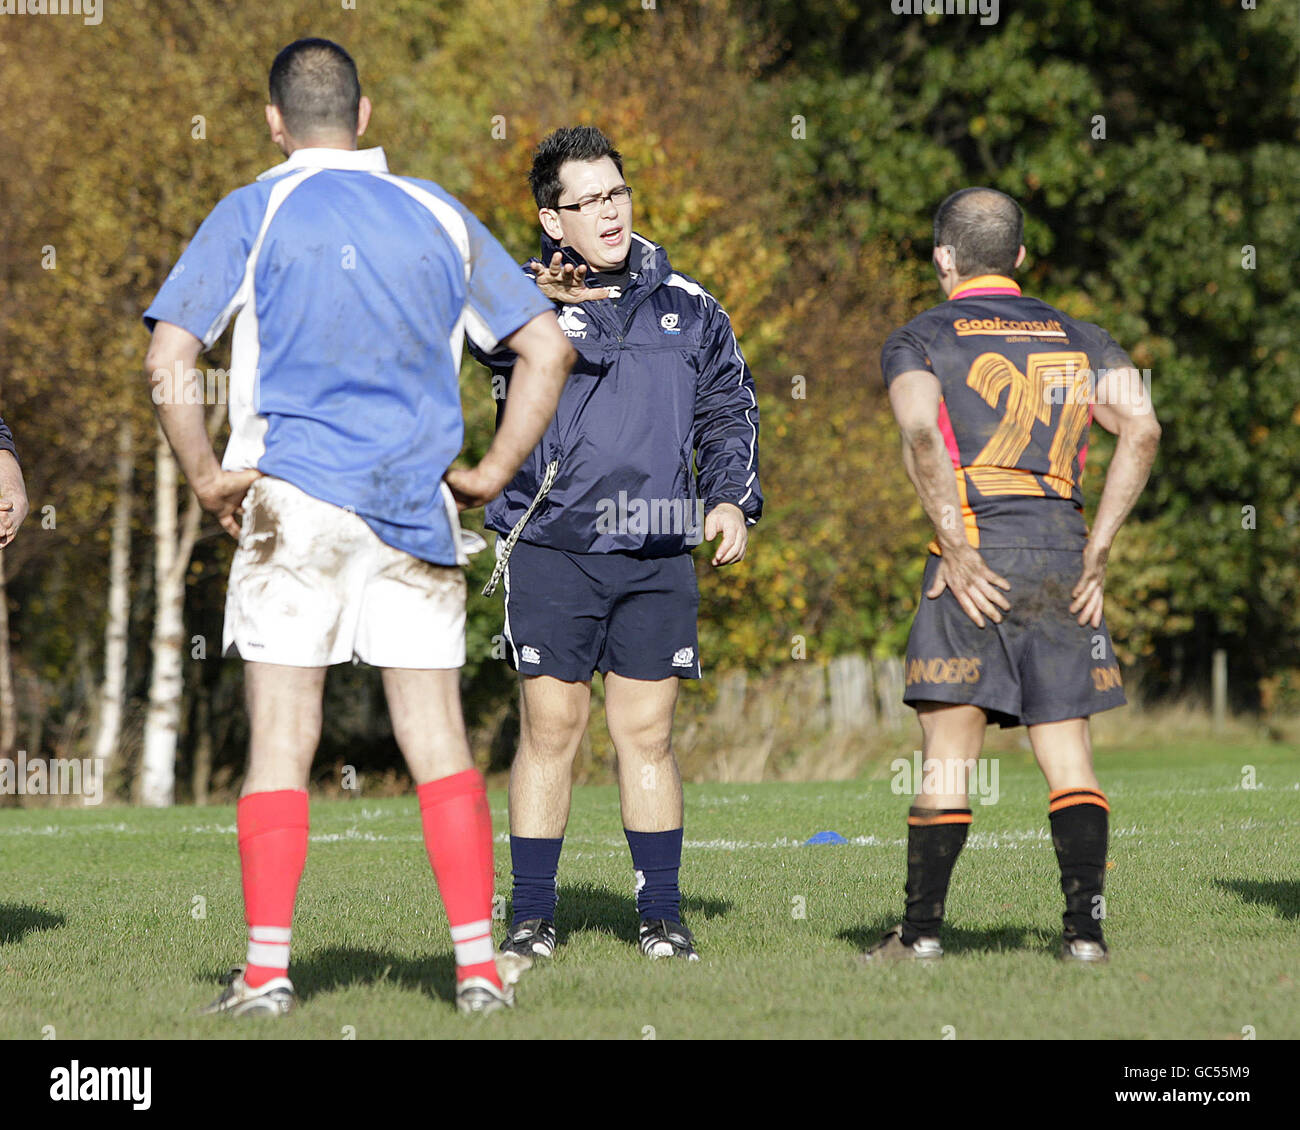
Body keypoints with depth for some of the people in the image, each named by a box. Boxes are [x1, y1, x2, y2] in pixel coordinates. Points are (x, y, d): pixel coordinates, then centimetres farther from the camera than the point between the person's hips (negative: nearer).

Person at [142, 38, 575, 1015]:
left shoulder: (253, 214, 1)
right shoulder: (438, 217, 10)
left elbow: (168, 360, -10)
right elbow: (547, 350, 8)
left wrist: (206, 478, -1)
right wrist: (491, 476, 11)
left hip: (291, 502, -2)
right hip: (416, 510, 2)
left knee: (281, 743, 2)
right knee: (438, 741, 5)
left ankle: (267, 971, -1)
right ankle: (479, 964, 2)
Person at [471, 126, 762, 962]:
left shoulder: (684, 305, 12)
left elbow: (730, 408, 19)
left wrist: (732, 498, 6)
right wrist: (557, 302, -33)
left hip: (658, 553, 2)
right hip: (552, 547, -2)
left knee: (648, 733, 4)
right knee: (551, 729, -1)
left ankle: (662, 914, 11)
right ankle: (533, 916, 6)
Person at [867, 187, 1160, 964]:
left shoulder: (919, 341, 6)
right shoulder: (1081, 340, 16)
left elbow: (921, 434, -14)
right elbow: (1142, 429, 0)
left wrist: (958, 552, -14)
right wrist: (1097, 551, 1)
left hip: (976, 556, -3)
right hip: (1063, 557, 3)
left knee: (950, 755, 2)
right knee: (1068, 755, 5)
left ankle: (923, 930, 3)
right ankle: (1085, 927, -2)